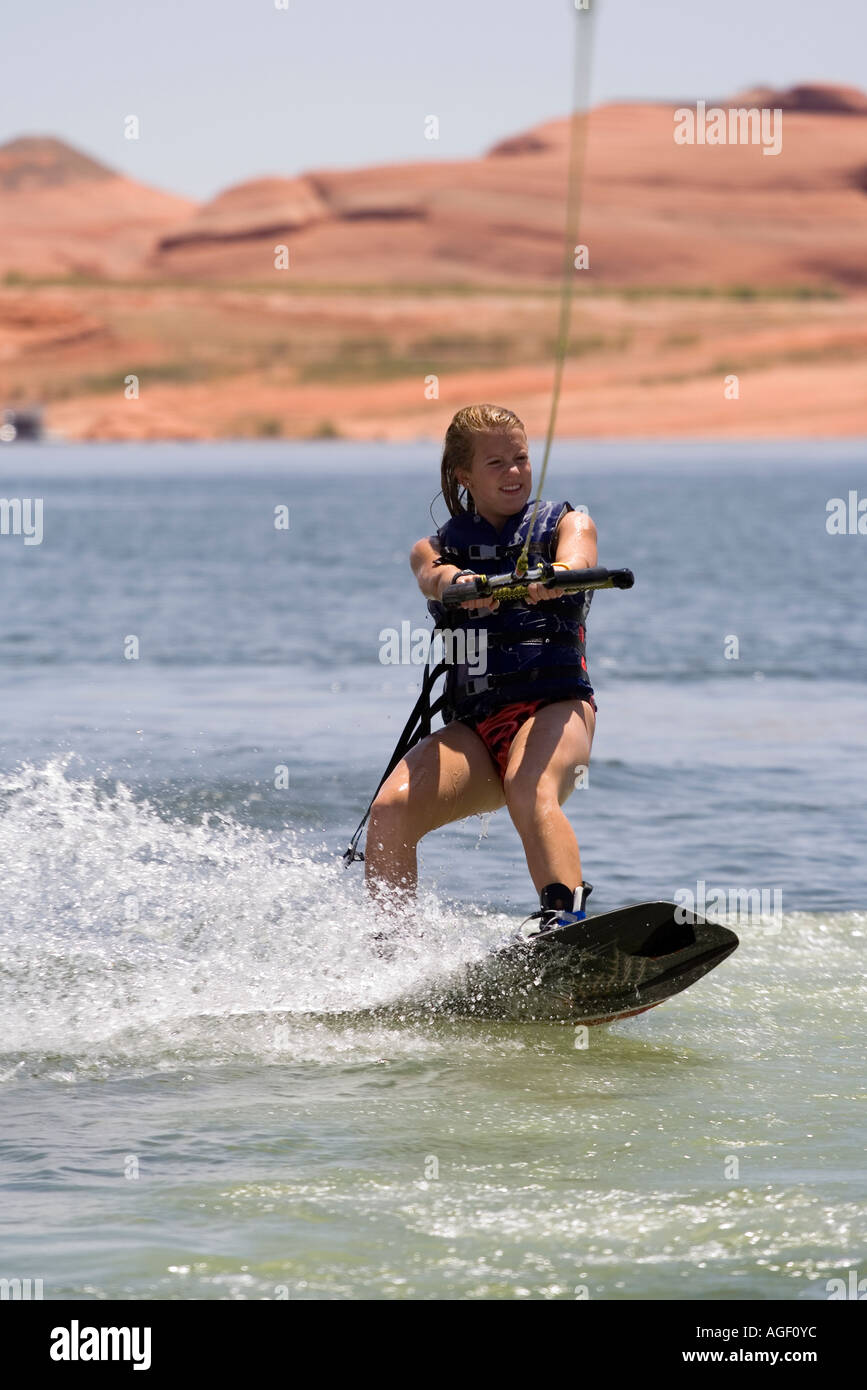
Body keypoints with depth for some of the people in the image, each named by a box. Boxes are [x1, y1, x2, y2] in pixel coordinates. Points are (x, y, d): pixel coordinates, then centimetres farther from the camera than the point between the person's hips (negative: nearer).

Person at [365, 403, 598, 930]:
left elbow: (578, 556, -11)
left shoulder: (567, 523, 15)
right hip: (474, 722, 3)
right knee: (391, 810, -22)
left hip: (555, 703, -3)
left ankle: (567, 922, -52)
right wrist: (461, 584, -35)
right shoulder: (436, 548, 18)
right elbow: (435, 577, -8)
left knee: (529, 791, -36)